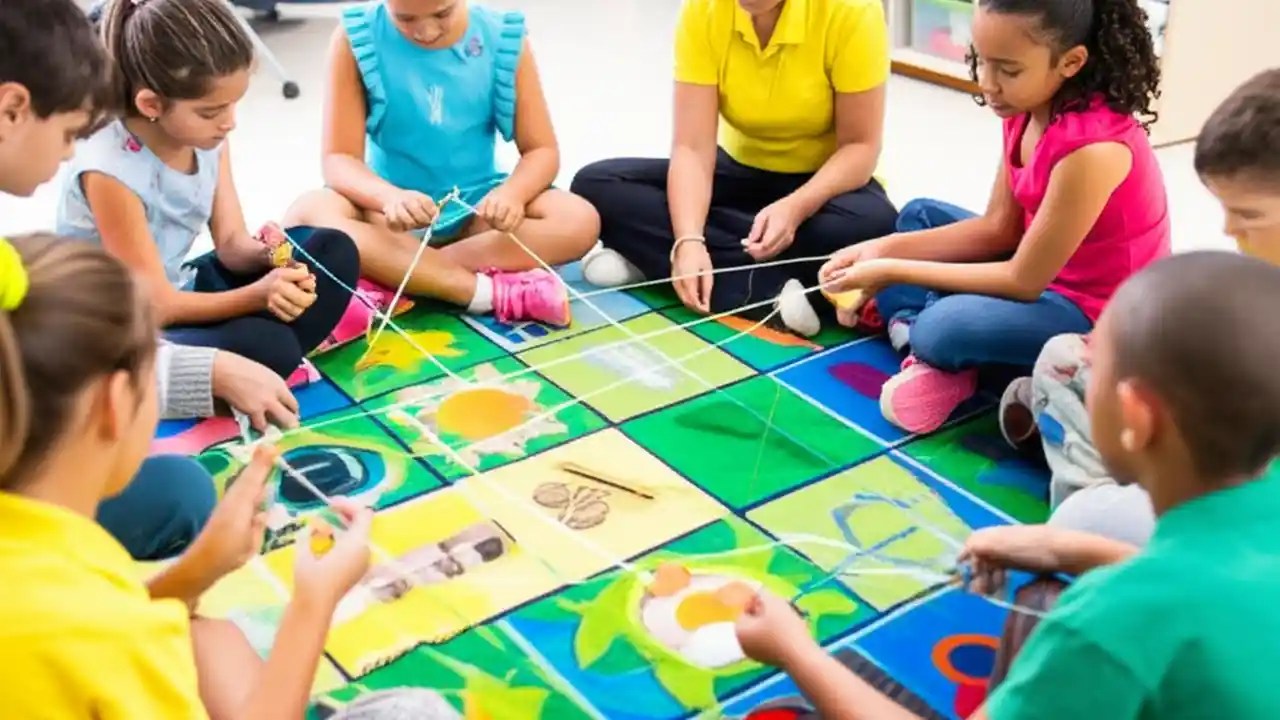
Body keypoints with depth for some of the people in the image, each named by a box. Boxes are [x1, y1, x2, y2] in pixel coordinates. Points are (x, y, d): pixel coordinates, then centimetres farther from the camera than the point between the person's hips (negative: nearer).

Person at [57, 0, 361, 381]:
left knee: (335, 251, -1)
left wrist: (266, 255, -27)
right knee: (262, 345, -35)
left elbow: (232, 243, -2)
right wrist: (256, 296, -34)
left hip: (180, 291, 9)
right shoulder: (109, 170, -27)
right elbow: (154, 305, -23)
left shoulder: (207, 137, -6)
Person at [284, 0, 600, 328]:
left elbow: (542, 149, -6)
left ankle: (388, 273, -26)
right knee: (308, 214, -31)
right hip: (390, 210, -1)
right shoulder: (357, 38, -12)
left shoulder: (504, 40, -9)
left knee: (579, 220, -26)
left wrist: (512, 193, -29)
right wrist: (389, 196, -36)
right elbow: (339, 158, -14)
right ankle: (495, 292, -33)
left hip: (477, 210, 1)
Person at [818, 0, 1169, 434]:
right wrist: (885, 249, -10)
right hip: (1044, 272, 9)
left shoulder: (1094, 148, -32)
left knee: (948, 326, -33)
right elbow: (998, 228, 0)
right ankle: (922, 351, -7)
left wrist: (892, 272, -22)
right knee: (918, 215, 12)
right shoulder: (1028, 109, -5)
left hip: (1099, 317, -9)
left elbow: (1024, 281, -26)